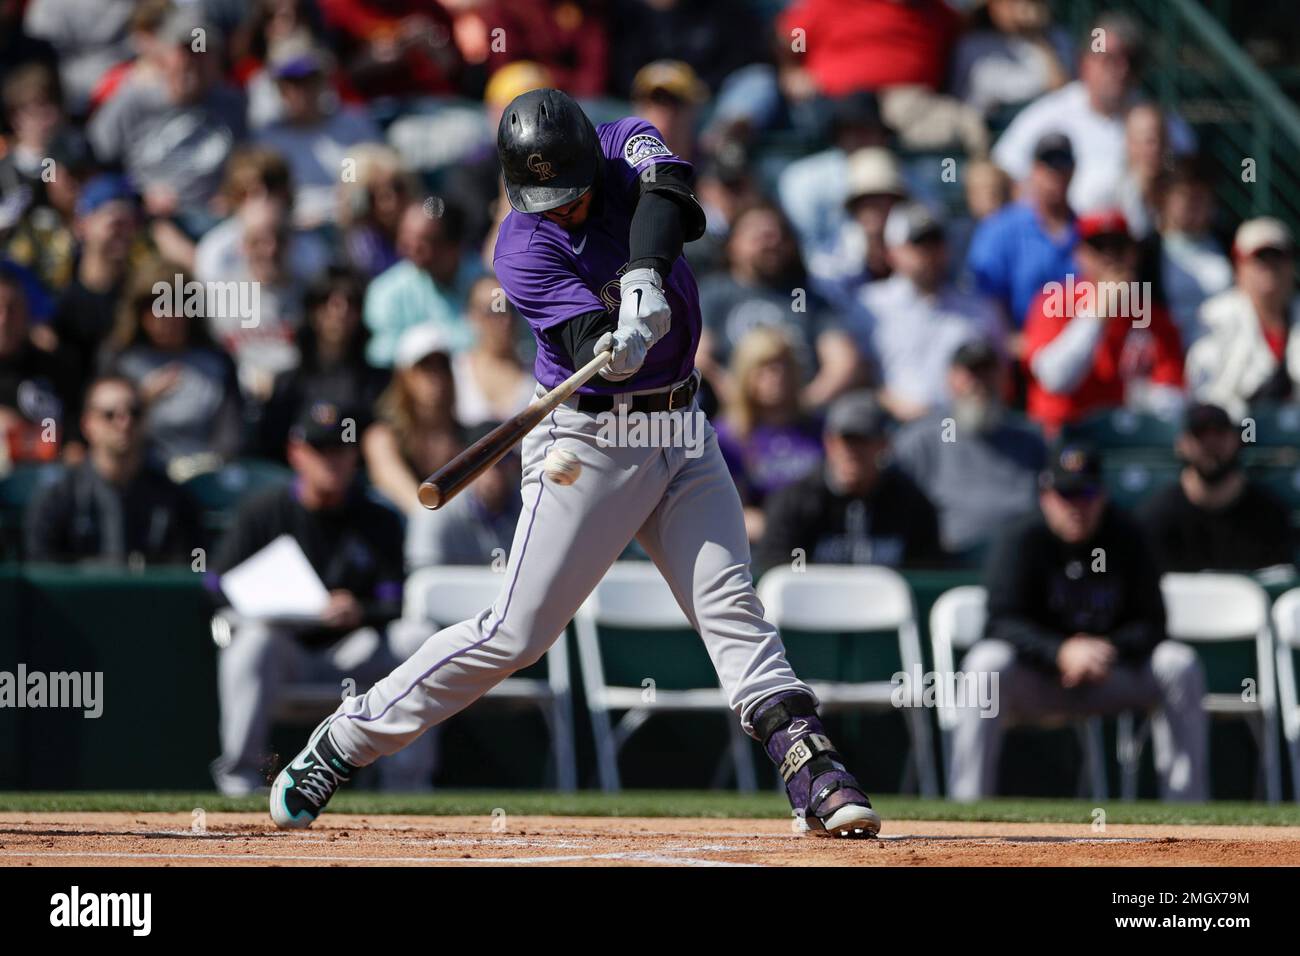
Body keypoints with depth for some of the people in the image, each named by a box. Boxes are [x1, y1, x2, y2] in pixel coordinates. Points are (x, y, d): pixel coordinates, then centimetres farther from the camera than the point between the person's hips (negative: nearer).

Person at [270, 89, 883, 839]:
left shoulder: (628, 145, -4)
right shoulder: (524, 250, -16)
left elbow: (668, 189, -26)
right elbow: (587, 340, -28)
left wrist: (646, 274, -44)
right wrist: (615, 347, -52)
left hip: (680, 430, 4)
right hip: (588, 441, -4)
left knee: (730, 604, -5)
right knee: (518, 632, -5)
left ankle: (815, 775, -9)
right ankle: (341, 744, 5)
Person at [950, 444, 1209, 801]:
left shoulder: (1125, 539, -2)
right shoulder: (1023, 540, -10)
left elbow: (1151, 623, -5)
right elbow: (1003, 622, -22)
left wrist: (1110, 650, -26)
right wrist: (1062, 652, -39)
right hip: (1032, 684, -3)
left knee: (1181, 665, -19)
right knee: (987, 664, -34)